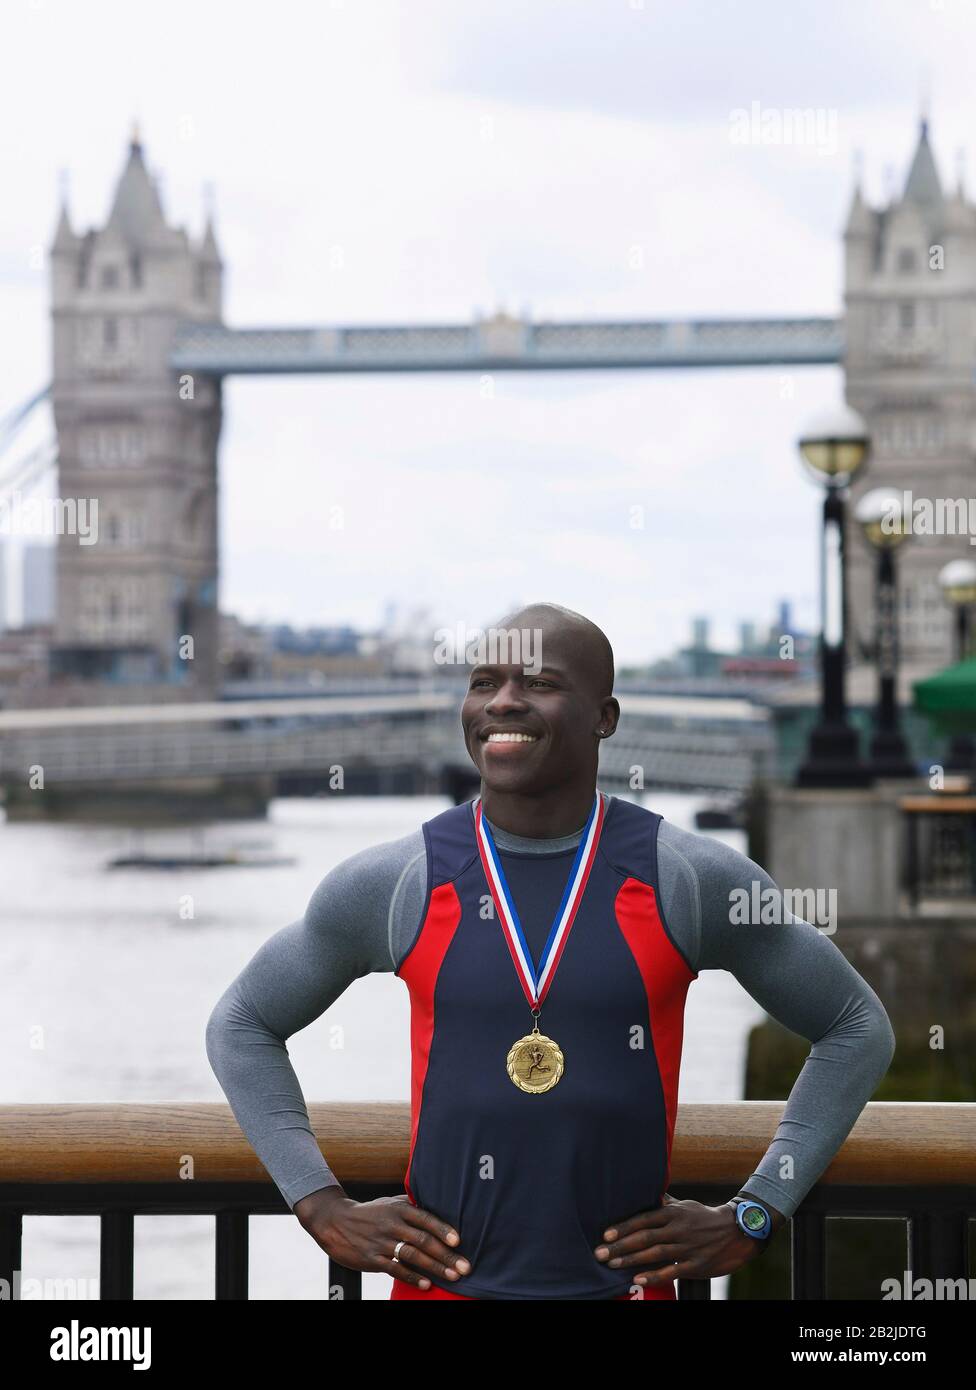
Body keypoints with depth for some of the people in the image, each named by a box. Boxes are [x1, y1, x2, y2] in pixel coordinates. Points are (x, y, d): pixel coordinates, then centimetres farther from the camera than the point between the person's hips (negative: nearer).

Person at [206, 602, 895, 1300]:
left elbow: (857, 1026, 10)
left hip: (625, 1281, 0)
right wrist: (326, 1210, 5)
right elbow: (241, 1024, 14)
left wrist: (753, 1217, 3)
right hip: (443, 1278, 0)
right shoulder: (393, 883, 2)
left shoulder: (689, 878, 0)